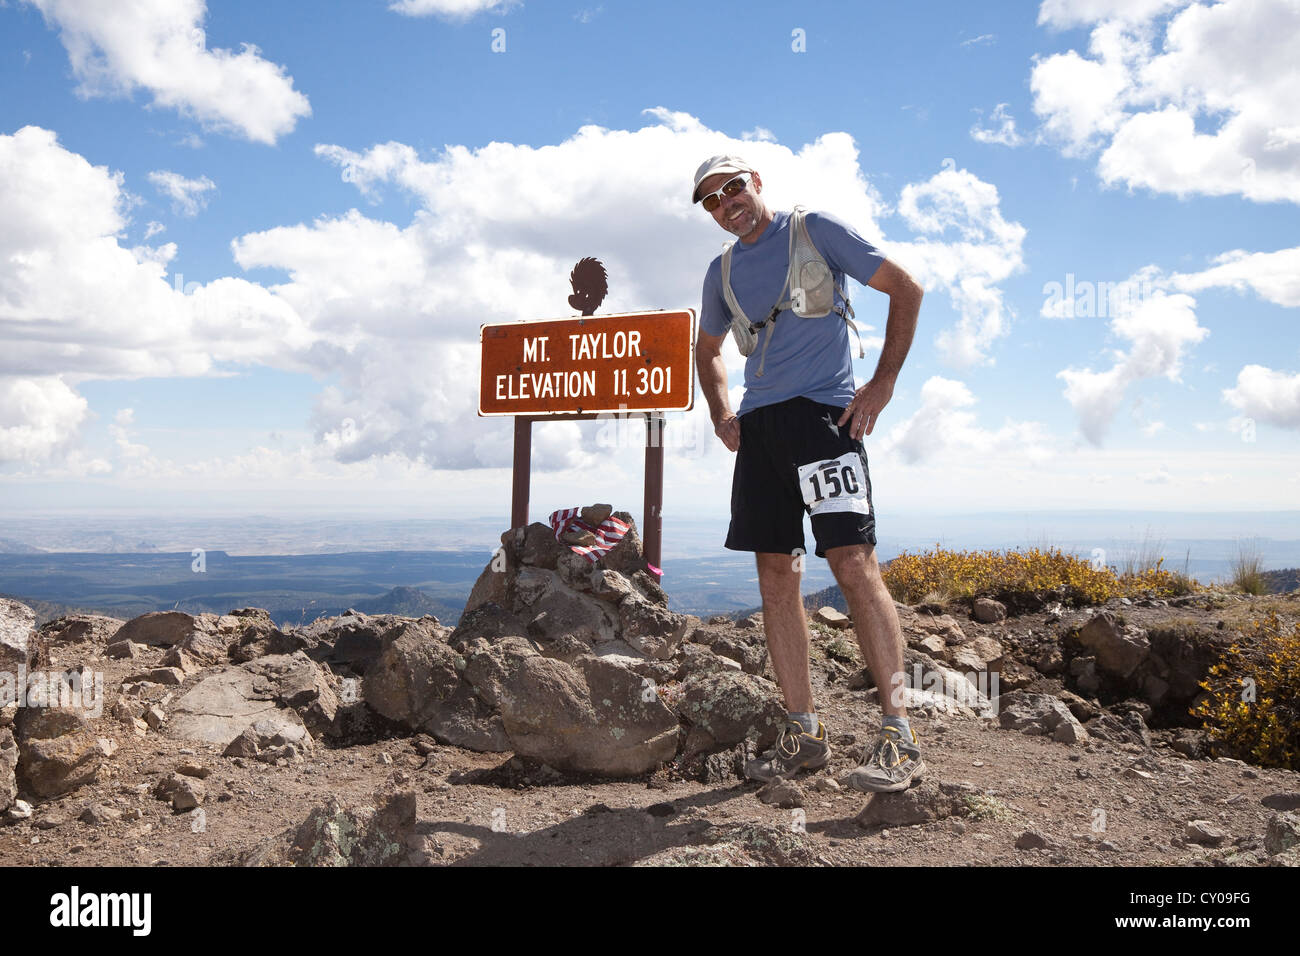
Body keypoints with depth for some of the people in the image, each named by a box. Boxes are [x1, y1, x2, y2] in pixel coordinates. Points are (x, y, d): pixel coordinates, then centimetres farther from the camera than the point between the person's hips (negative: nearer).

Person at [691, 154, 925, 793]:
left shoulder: (816, 231, 4)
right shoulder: (722, 272, 18)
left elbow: (905, 289, 3)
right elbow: (708, 349, 33)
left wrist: (882, 383, -5)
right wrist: (720, 413, 15)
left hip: (822, 411, -6)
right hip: (758, 425, 6)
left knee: (853, 562, -17)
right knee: (776, 579, 3)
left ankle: (898, 737, -14)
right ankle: (803, 735, 10)